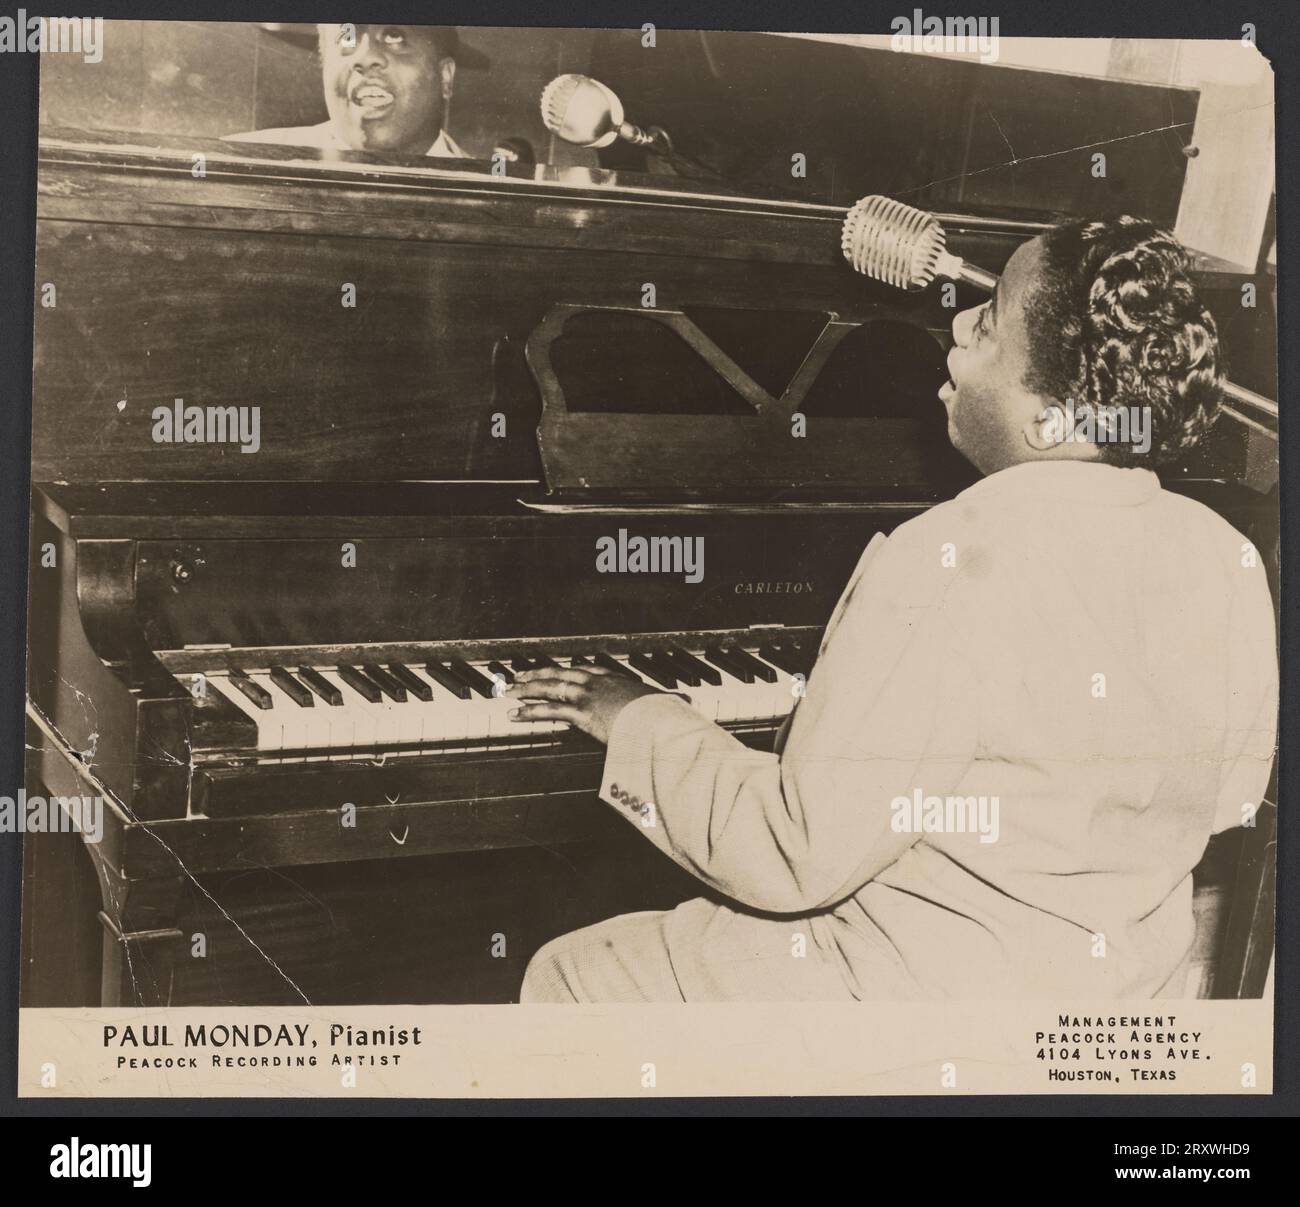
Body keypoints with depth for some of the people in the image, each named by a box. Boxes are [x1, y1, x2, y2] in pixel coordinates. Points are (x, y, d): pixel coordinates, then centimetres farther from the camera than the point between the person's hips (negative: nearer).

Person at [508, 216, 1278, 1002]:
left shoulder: (949, 569, -30)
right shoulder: (1232, 563, -9)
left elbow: (794, 857, -27)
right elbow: (1230, 799, 6)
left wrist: (639, 722, -11)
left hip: (926, 997, -7)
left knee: (568, 976, 13)